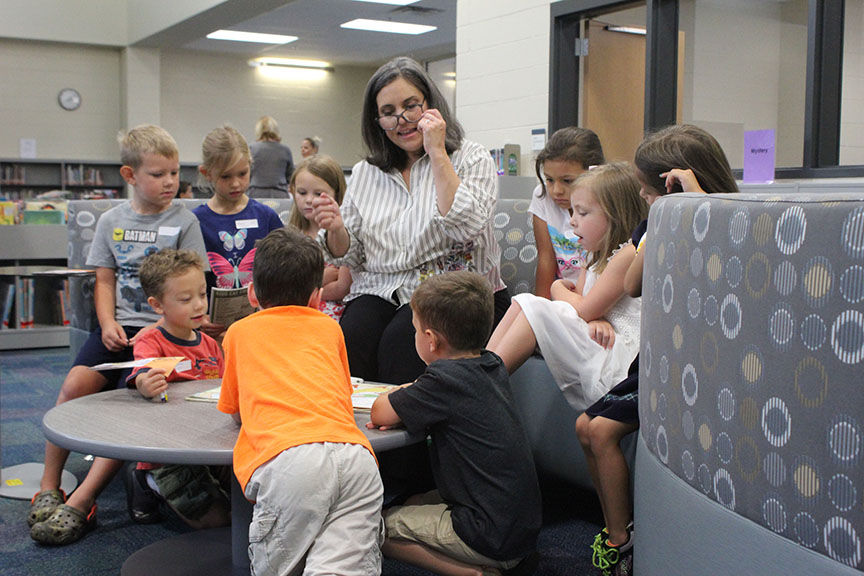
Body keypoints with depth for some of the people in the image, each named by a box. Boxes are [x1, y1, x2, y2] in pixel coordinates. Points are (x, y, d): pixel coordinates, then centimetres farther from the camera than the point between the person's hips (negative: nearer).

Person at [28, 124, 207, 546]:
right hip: (120, 326, 3)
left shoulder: (183, 222, 2)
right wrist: (108, 324, -3)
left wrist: (158, 327, -13)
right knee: (74, 384, -20)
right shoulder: (112, 221, 13)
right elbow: (105, 280, 14)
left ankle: (81, 501, -22)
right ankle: (48, 489, -7)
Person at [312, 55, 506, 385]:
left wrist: (437, 154, -12)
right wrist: (335, 230, -6)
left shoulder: (472, 159, 3)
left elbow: (466, 227, -16)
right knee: (352, 339, -28)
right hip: (381, 292, 3)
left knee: (399, 342, -31)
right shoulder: (365, 174, 15)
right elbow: (351, 257, 17)